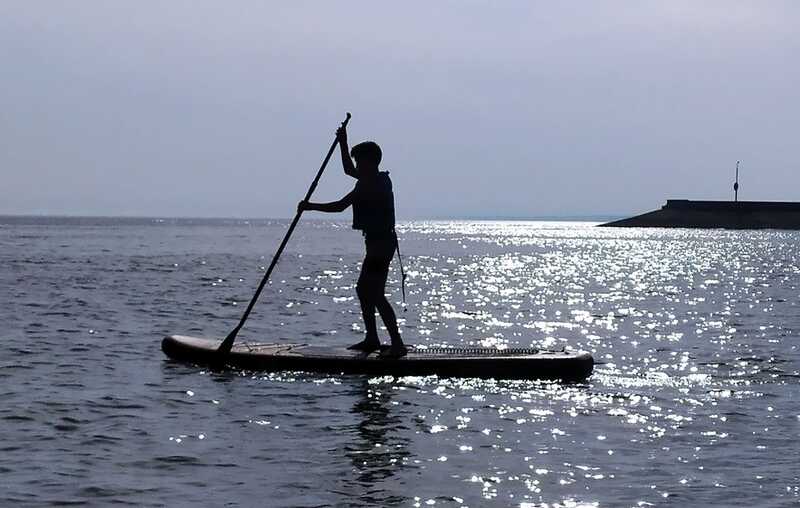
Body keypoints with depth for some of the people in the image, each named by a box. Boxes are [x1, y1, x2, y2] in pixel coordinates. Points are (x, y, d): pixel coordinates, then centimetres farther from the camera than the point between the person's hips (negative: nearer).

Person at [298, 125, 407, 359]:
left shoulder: (370, 184, -17)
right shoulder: (377, 179, 13)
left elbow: (339, 206, -20)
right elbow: (349, 171, 28)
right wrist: (343, 144, 23)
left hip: (380, 243, -11)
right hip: (378, 242, 11)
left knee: (375, 293, -13)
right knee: (363, 289, 18)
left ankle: (397, 344, -16)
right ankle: (372, 339, 23)